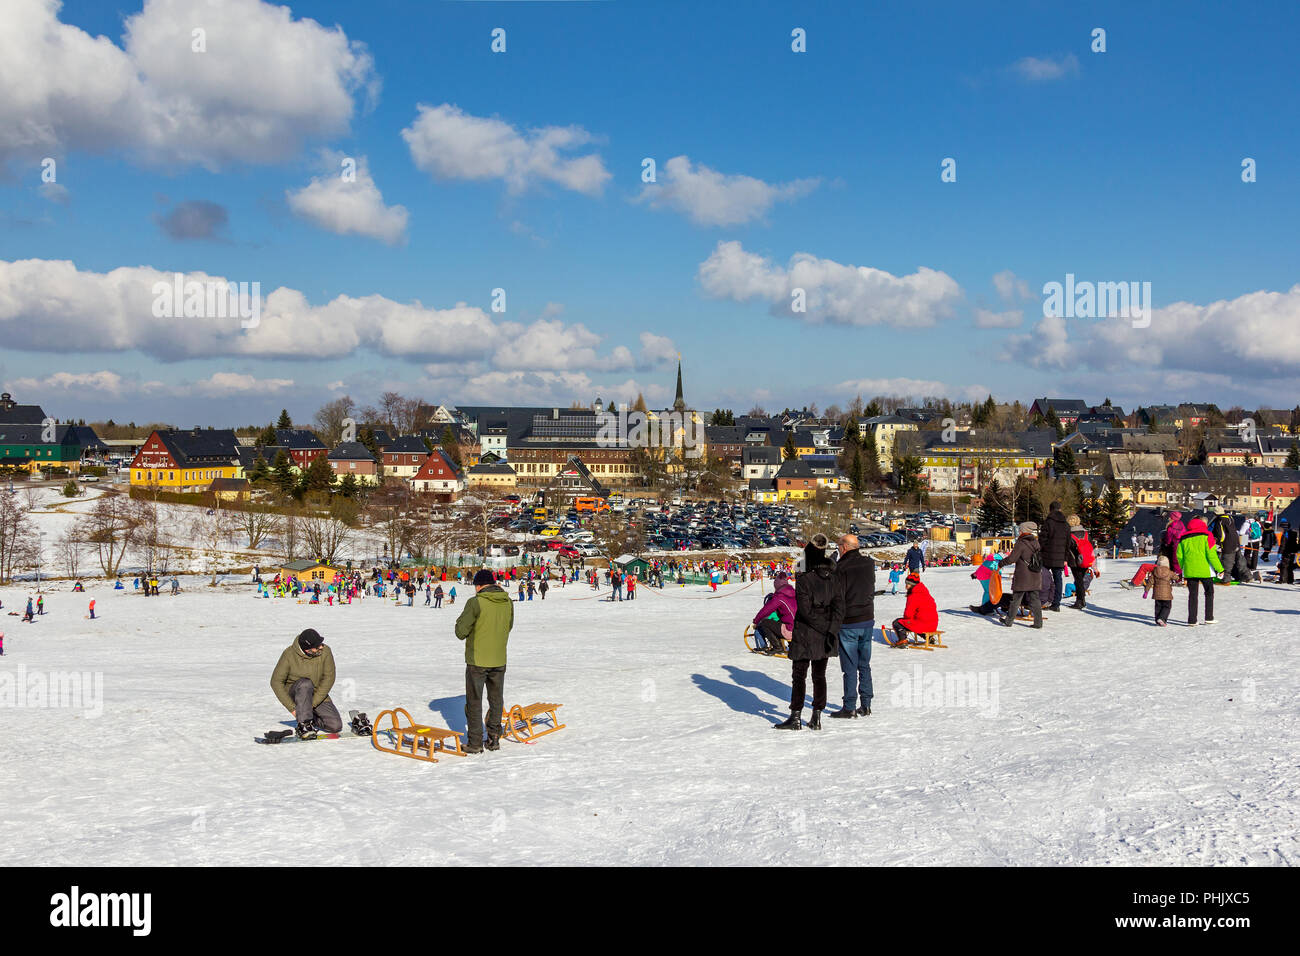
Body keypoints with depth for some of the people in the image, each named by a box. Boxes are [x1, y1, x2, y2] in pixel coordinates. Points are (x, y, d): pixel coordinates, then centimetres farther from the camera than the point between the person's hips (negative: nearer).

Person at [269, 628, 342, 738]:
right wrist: (292, 708, -22)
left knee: (336, 726, -15)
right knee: (305, 683, -38)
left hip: (319, 696, 2)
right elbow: (276, 682, -15)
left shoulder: (325, 651, -15)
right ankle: (304, 725, -30)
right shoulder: (289, 654, -19)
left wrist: (313, 703, -22)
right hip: (295, 694, -2)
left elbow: (329, 678, -13)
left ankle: (312, 718, 14)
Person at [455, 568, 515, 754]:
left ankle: (475, 743, 7)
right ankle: (494, 739, 21)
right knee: (496, 700, 17)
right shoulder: (507, 602, 0)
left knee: (474, 702, 6)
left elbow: (461, 632, -12)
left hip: (477, 661, -5)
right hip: (499, 660, 5)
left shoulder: (475, 603, -17)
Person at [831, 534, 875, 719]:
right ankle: (866, 705, 15)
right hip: (868, 620, 6)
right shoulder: (869, 563, 4)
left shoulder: (841, 567, -15)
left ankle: (850, 707, 3)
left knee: (850, 667, 0)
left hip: (848, 623, -6)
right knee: (864, 665, 12)